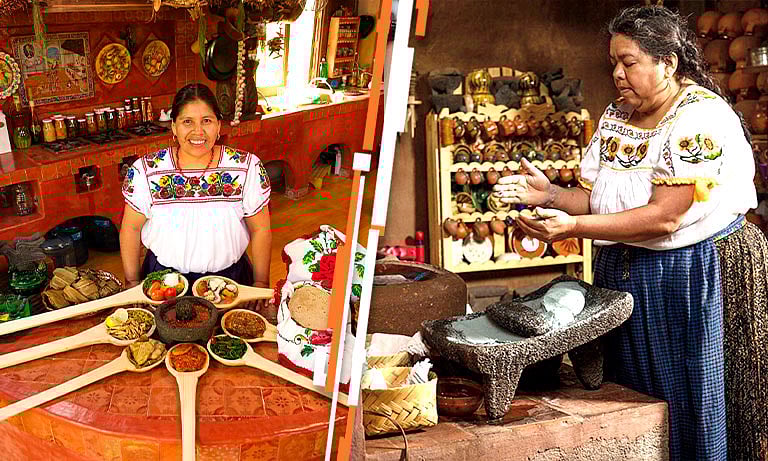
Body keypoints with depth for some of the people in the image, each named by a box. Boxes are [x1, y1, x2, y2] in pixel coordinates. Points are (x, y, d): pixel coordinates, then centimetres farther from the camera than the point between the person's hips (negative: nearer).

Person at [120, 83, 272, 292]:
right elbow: (131, 229, 3)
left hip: (228, 274, 0)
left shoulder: (248, 169, -8)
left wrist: (261, 283, 3)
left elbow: (260, 230, 0)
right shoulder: (145, 171, -7)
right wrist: (133, 282, 6)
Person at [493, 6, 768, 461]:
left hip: (698, 274, -7)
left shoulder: (701, 116, -16)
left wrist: (573, 227, -28)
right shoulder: (615, 117, 8)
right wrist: (550, 195, -14)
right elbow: (595, 199, 6)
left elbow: (665, 217, -23)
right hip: (622, 276, 7)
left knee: (692, 403, 2)